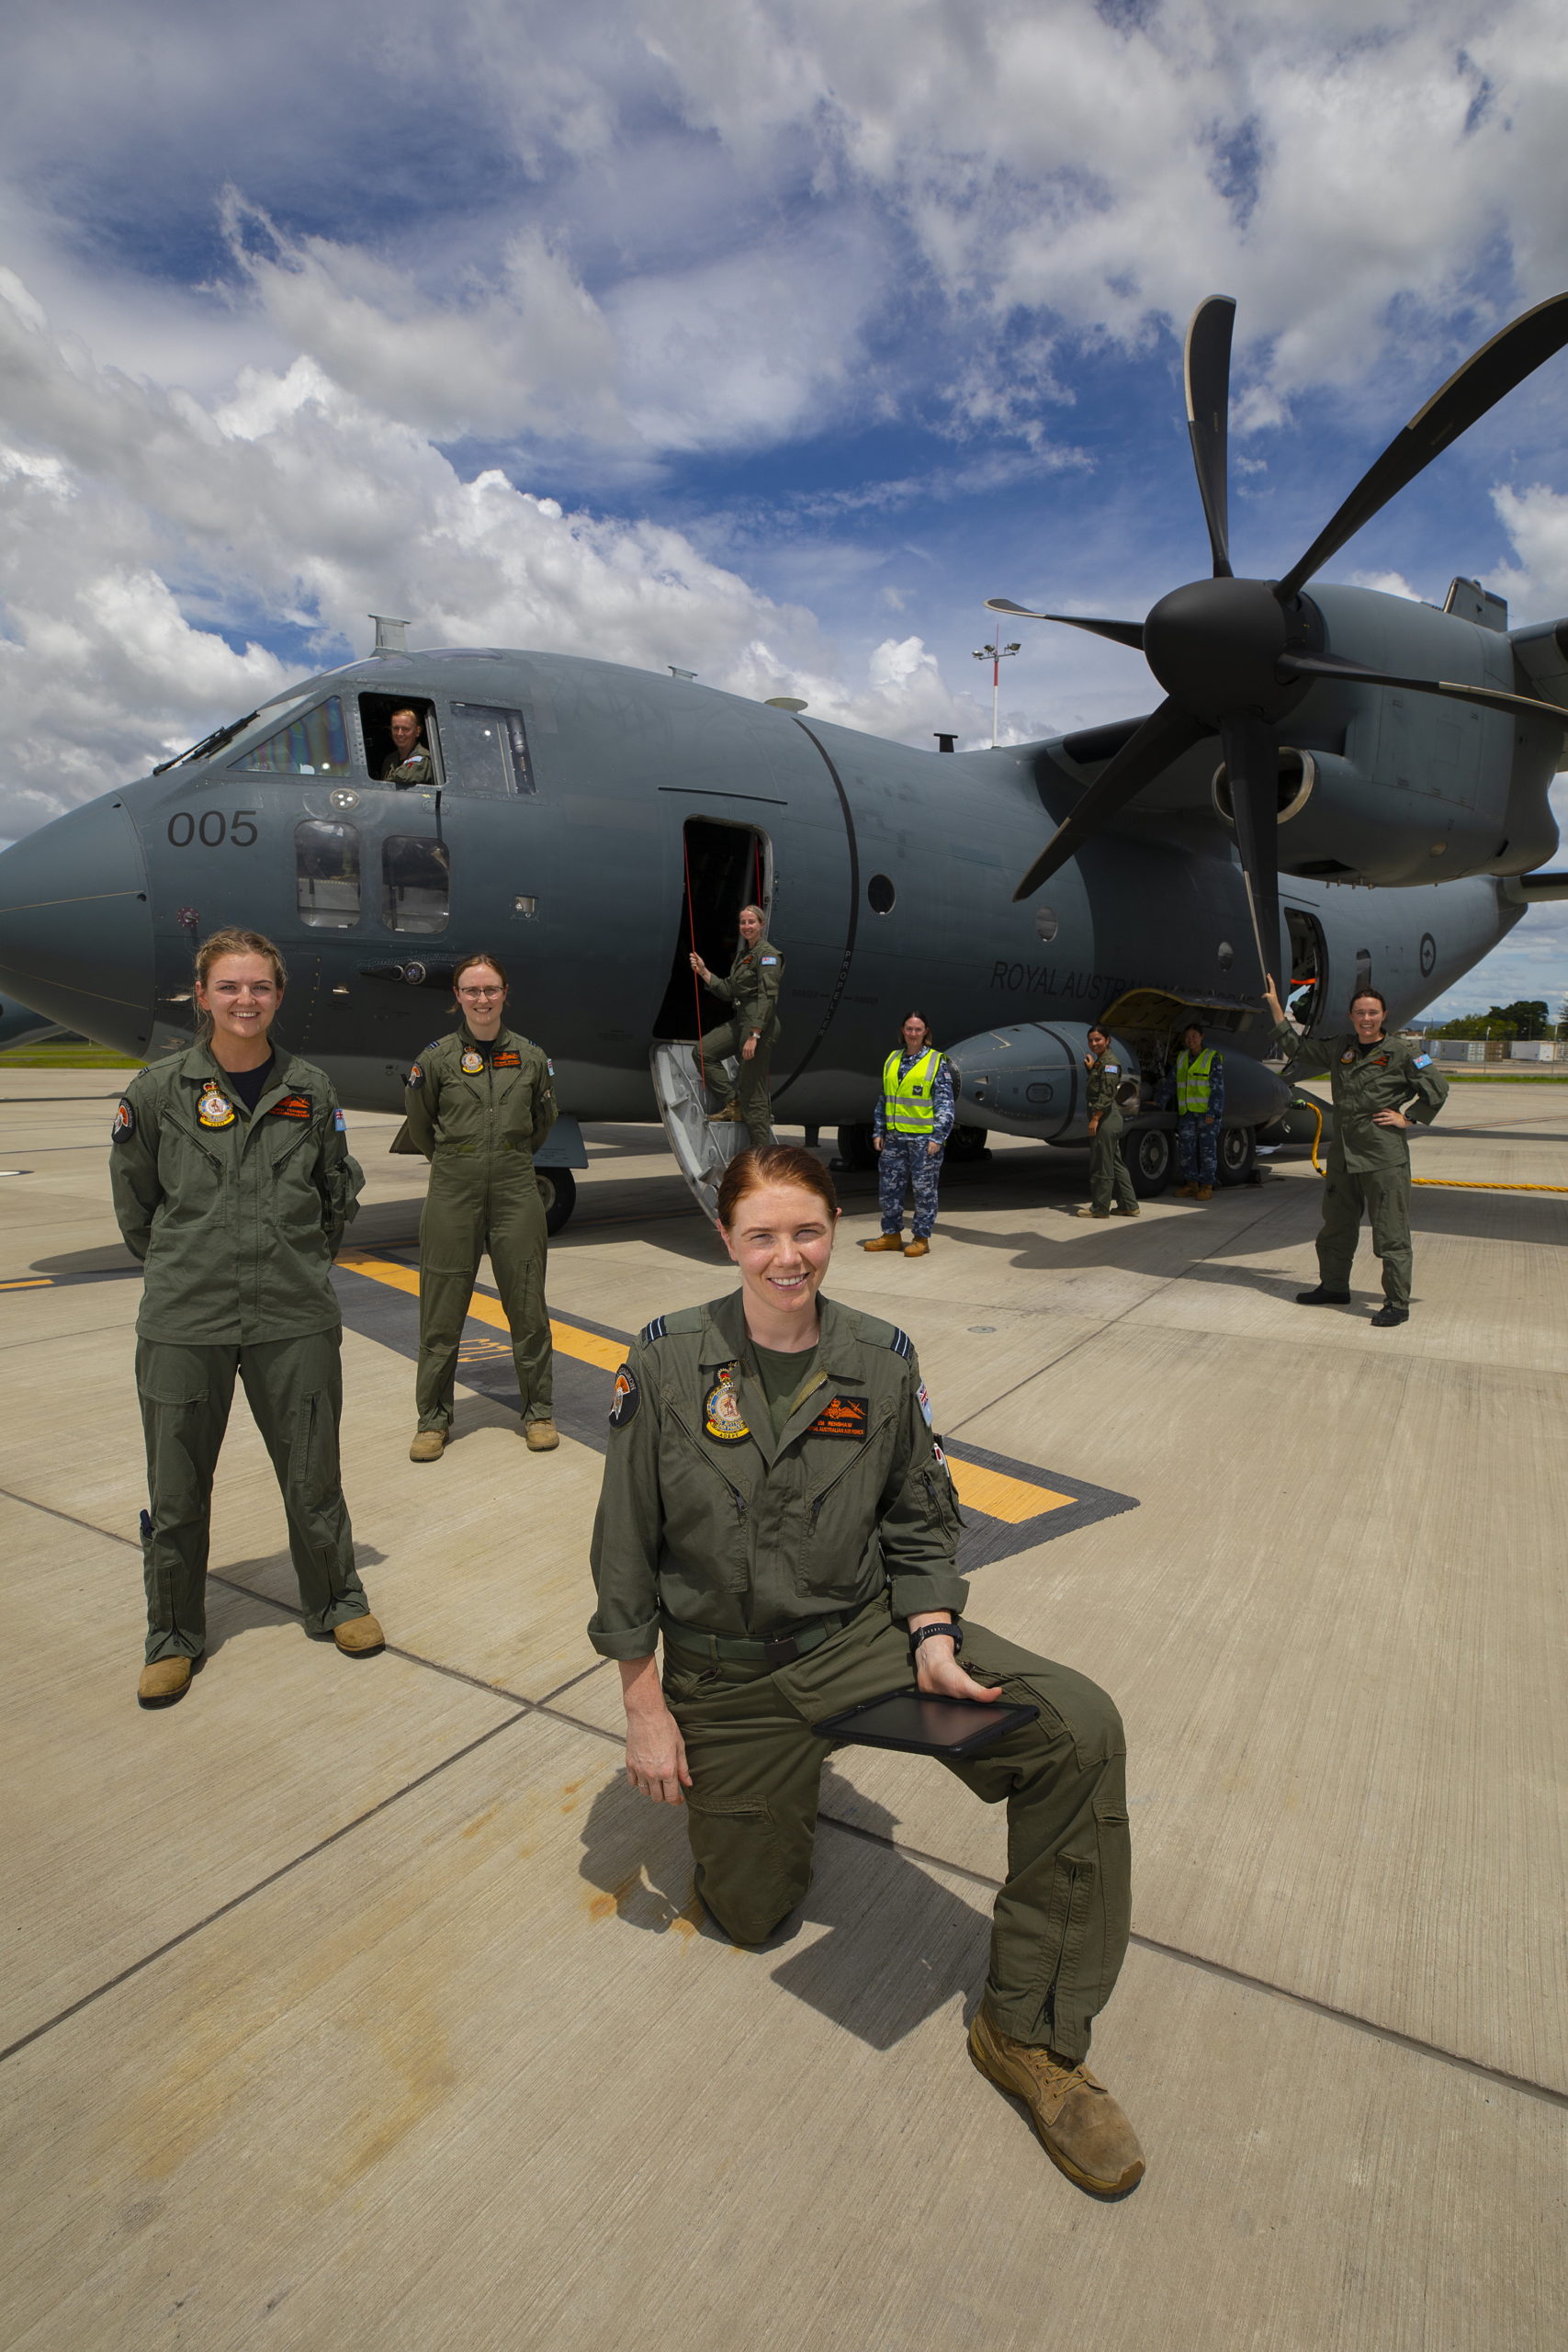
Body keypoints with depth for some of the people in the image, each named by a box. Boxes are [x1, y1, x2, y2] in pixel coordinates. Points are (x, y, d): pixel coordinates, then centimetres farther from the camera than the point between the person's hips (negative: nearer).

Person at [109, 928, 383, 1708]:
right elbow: (134, 1202, 9)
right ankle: (173, 1637, 31)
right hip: (183, 1322, 0)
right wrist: (183, 1268, 10)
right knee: (176, 1493, 10)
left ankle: (337, 1602, 34)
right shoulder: (158, 1089, -3)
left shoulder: (310, 1089, 1)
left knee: (313, 1478, 11)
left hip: (295, 1319, 1)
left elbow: (340, 1193, 13)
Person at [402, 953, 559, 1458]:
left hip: (516, 1190, 1)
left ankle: (539, 1411, 21)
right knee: (442, 1311, 5)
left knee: (528, 1307, 6)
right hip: (453, 1193, -1)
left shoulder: (530, 1056, 3)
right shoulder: (437, 1058, -1)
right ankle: (433, 1418, 20)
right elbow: (419, 1127, 11)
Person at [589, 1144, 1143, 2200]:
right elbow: (626, 1545, -6)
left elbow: (922, 1520, 2)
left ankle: (1030, 2031, -3)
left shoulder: (882, 1362, -9)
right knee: (753, 1916, 14)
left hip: (863, 1630, 1)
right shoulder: (666, 1362, -13)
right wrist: (645, 1708, -4)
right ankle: (768, 1791, 47)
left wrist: (932, 1635, -15)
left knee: (1081, 1727, -21)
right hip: (722, 1672, 0)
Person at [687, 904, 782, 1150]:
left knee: (752, 1091, -6)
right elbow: (729, 992, 17)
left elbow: (767, 997, -19)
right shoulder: (743, 954, 18)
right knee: (703, 1049, 5)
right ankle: (734, 1105, 12)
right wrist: (704, 972, 8)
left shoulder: (768, 954, -10)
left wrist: (754, 1035, -26)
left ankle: (761, 1152, 2)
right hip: (739, 1020, 9)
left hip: (761, 1024, -9)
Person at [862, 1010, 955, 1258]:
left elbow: (946, 1105, -5)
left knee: (924, 1190, 2)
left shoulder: (937, 1063, -3)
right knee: (888, 1187, 10)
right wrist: (878, 1132, 13)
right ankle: (891, 1234, 23)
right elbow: (883, 1100, 17)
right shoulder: (892, 1060, 11)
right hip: (895, 1137, 5)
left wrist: (938, 1137, -12)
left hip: (924, 1138, -5)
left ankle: (922, 1238, 14)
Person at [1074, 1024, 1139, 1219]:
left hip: (1106, 1118, -10)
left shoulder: (1109, 1063, -13)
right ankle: (1128, 1205, 19)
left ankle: (1100, 1207, 4)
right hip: (1109, 1119, 10)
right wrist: (1090, 1068, 16)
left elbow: (1106, 1095, -19)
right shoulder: (1099, 1062, 17)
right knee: (1115, 1163, 14)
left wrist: (1095, 1119, -21)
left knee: (1101, 1164, -3)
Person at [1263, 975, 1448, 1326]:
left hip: (1384, 1158, -6)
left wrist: (1407, 1117, -6)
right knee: (1336, 1225, 17)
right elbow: (1296, 1047, 21)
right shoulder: (1338, 1049, 11)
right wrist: (1275, 1006, 19)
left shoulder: (1402, 1054, -4)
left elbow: (1437, 1090, -1)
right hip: (1343, 1155, 6)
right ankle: (1334, 1287, 32)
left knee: (1391, 1233, -4)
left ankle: (1398, 1304, 3)